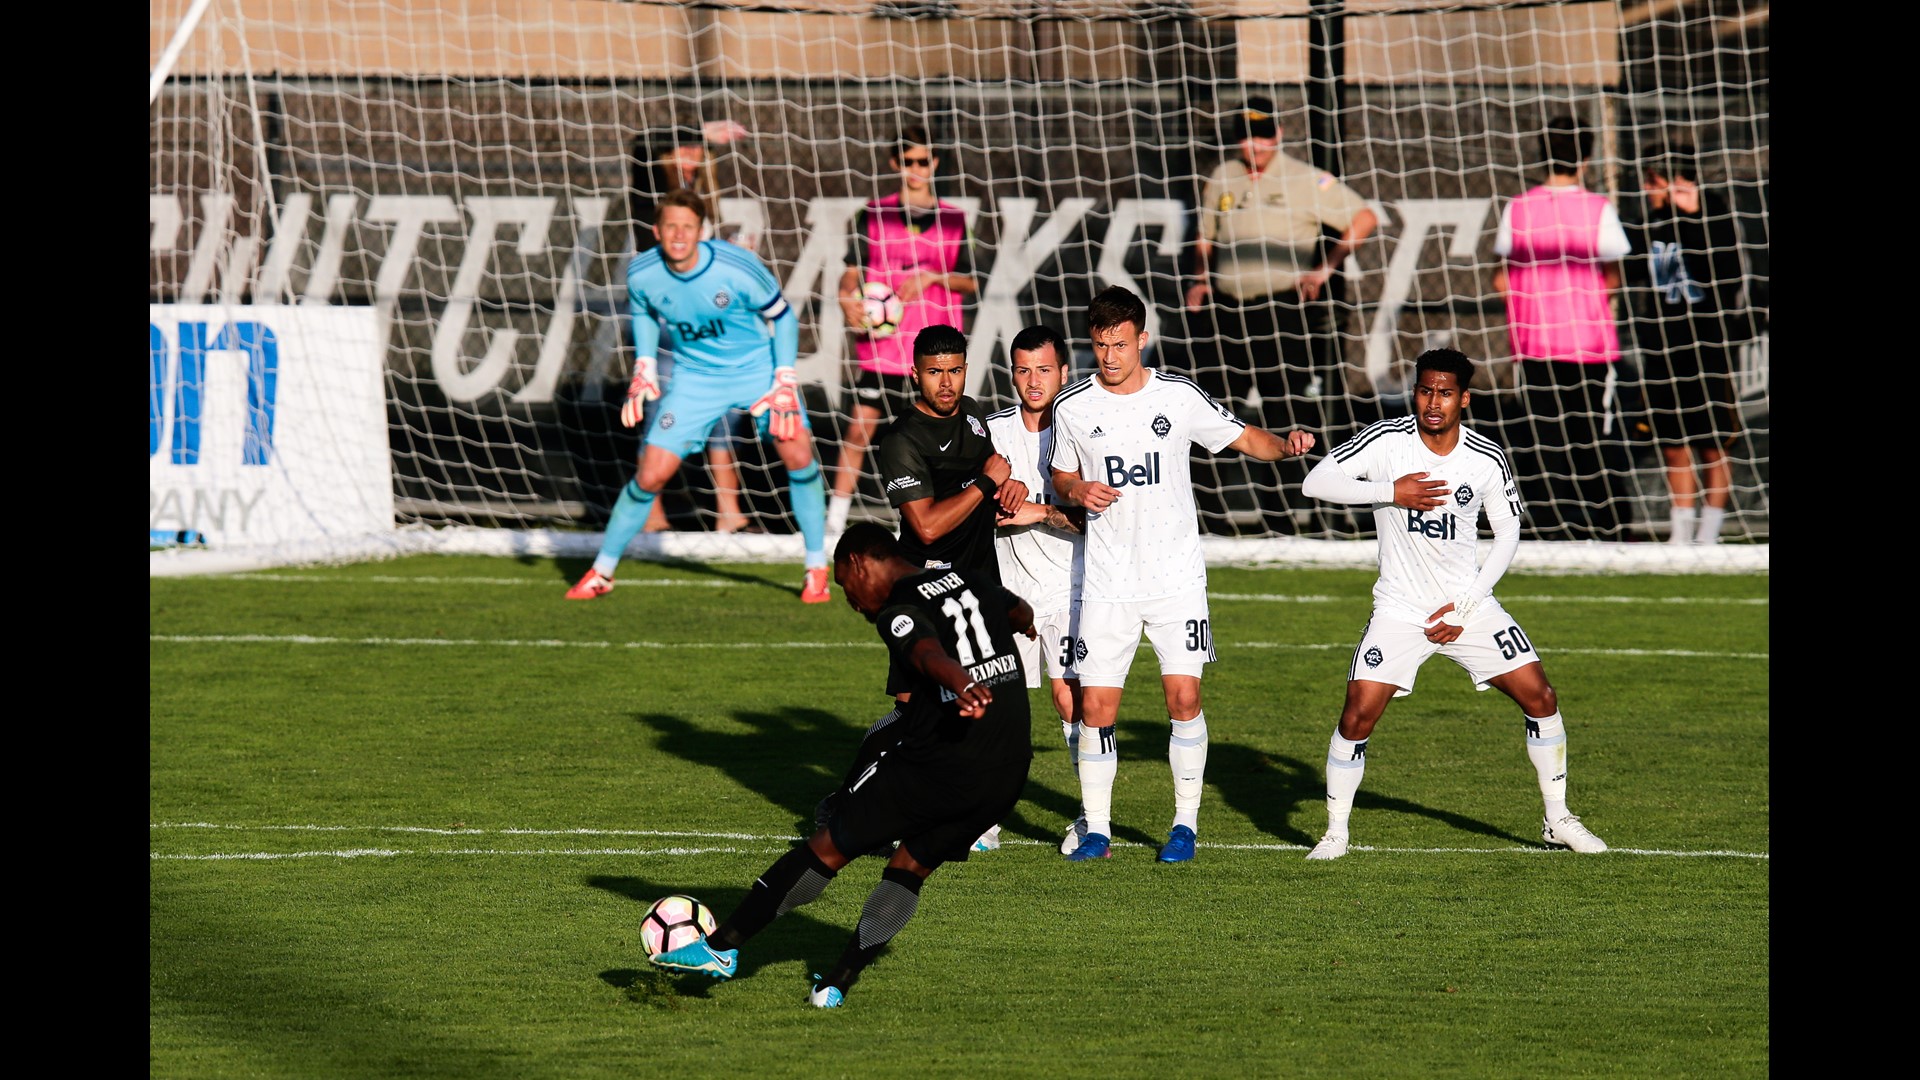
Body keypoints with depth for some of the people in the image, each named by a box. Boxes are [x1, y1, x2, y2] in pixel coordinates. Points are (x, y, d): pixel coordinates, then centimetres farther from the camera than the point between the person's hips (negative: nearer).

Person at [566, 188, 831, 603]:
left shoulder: (738, 268, -25)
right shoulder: (642, 275, -16)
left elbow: (781, 316, -9)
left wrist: (785, 381, -15)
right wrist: (643, 368, -3)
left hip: (757, 366, -2)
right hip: (694, 377, 2)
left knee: (797, 452, -20)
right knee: (650, 475, -5)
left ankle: (816, 571, -5)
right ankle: (601, 572, 15)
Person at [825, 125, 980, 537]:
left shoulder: (953, 219, 7)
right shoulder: (874, 214, 5)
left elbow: (970, 282, 6)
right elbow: (854, 268, 3)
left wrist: (931, 278, -12)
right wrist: (848, 296, -18)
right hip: (883, 342, -1)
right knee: (860, 425, -8)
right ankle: (836, 515, -4)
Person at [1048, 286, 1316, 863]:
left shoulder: (1179, 396, -2)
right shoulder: (1072, 408, 1)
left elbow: (1245, 437, 5)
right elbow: (1062, 476, 15)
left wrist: (1286, 444, -15)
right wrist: (1078, 492, -8)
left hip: (1177, 577, -1)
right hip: (1107, 582, 1)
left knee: (1183, 697, -8)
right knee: (1096, 706, -4)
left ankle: (1185, 824, 5)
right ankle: (1097, 830, 8)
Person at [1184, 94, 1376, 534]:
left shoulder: (1306, 181, -1)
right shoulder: (1220, 180, 14)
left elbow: (1364, 219, -2)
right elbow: (1206, 238, 24)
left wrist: (1326, 268, -10)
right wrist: (1200, 279, 5)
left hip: (1287, 312, -4)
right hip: (1229, 311, 4)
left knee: (1284, 415, -3)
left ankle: (1282, 510, 3)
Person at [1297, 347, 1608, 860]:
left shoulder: (1488, 459, -6)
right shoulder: (1387, 440, -11)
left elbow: (1507, 532, 4)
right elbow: (1316, 481, -14)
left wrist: (1466, 606, -4)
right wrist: (1389, 493, -26)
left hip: (1469, 606, 2)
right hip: (1399, 611, -2)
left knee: (1539, 697, -2)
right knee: (1358, 715, -13)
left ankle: (1557, 820, 15)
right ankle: (1336, 832, 5)